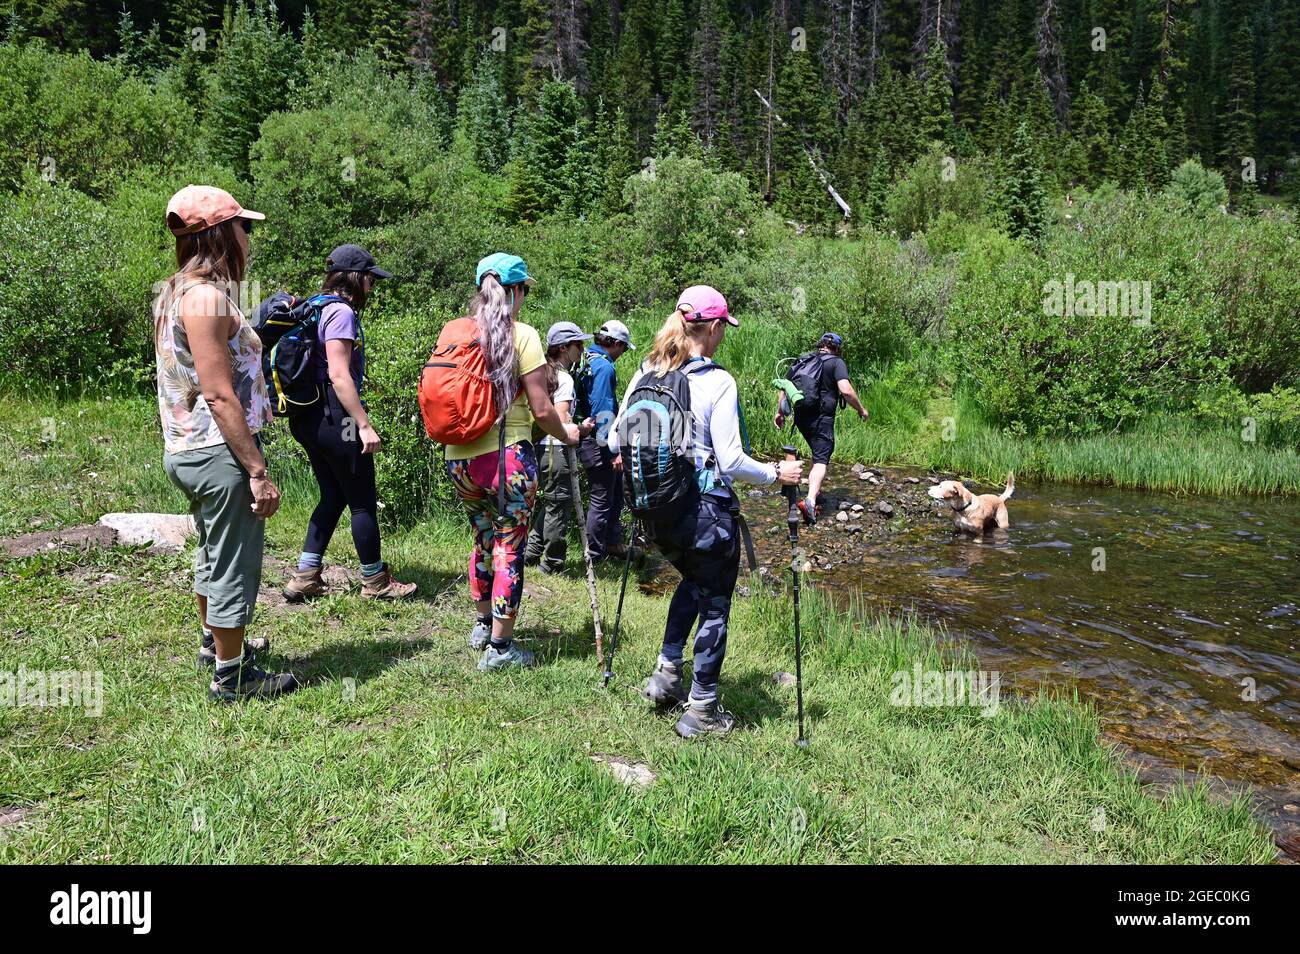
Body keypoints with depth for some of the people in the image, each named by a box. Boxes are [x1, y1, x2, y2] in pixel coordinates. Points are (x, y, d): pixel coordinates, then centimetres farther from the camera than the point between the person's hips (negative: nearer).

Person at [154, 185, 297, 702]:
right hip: (220, 451, -10)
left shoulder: (176, 292, 11)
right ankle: (231, 675, 16)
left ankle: (214, 642, 44)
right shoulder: (206, 296, -19)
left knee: (213, 554, 25)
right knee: (234, 564, 2)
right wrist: (258, 470, -22)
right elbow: (219, 394, -23)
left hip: (189, 448, 10)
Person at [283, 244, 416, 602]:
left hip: (311, 418, 10)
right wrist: (364, 425, -22)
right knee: (363, 500, 3)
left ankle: (304, 578, 18)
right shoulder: (342, 312, -14)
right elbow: (339, 375, -22)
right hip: (335, 415, -10)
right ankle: (375, 582, 15)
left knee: (333, 496, 17)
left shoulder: (321, 309, 15)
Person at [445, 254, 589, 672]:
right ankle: (500, 648, 12)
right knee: (509, 547, 5)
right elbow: (541, 410, -9)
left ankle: (483, 624, 38)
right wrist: (566, 433, 9)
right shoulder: (521, 335, -8)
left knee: (483, 538, 22)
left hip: (458, 458, 6)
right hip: (507, 456, -6)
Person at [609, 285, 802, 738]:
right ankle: (701, 710, 18)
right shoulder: (718, 382, -16)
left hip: (657, 510, 6)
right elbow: (731, 462, -18)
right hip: (705, 510, -6)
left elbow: (616, 441, 6)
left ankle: (666, 673, 28)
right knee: (715, 605, 11)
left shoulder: (645, 374, 1)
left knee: (692, 581, 30)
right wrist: (777, 474, -2)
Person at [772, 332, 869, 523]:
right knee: (821, 460, -10)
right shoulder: (836, 363, -3)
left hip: (801, 417, 6)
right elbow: (846, 390, -16)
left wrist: (780, 412, 20)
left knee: (818, 453, 27)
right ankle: (810, 500, -29)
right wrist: (861, 410, -3)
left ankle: (814, 489, 32)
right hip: (822, 418, -6)